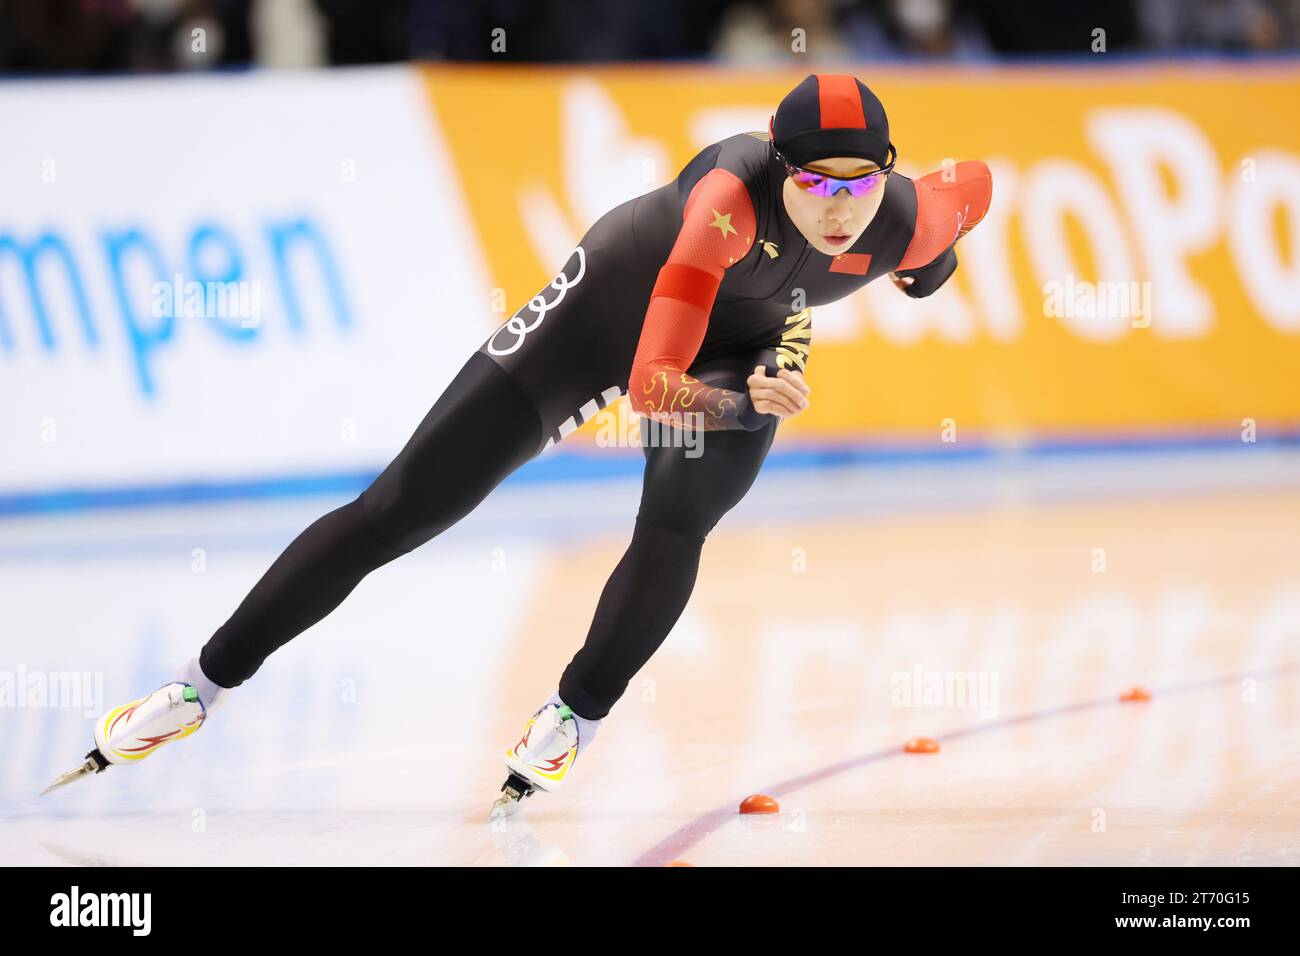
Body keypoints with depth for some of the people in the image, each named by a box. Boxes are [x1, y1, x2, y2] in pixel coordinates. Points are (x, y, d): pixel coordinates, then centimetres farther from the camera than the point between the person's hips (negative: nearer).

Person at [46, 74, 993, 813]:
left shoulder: (906, 224, -29)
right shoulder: (735, 193, -42)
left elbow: (975, 182, -2)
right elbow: (651, 386, -46)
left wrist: (925, 272, 11)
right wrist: (742, 402, -62)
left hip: (746, 346, 3)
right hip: (616, 301, -3)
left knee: (674, 527, -27)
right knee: (398, 511, -4)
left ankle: (577, 714, -1)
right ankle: (205, 682, 7)